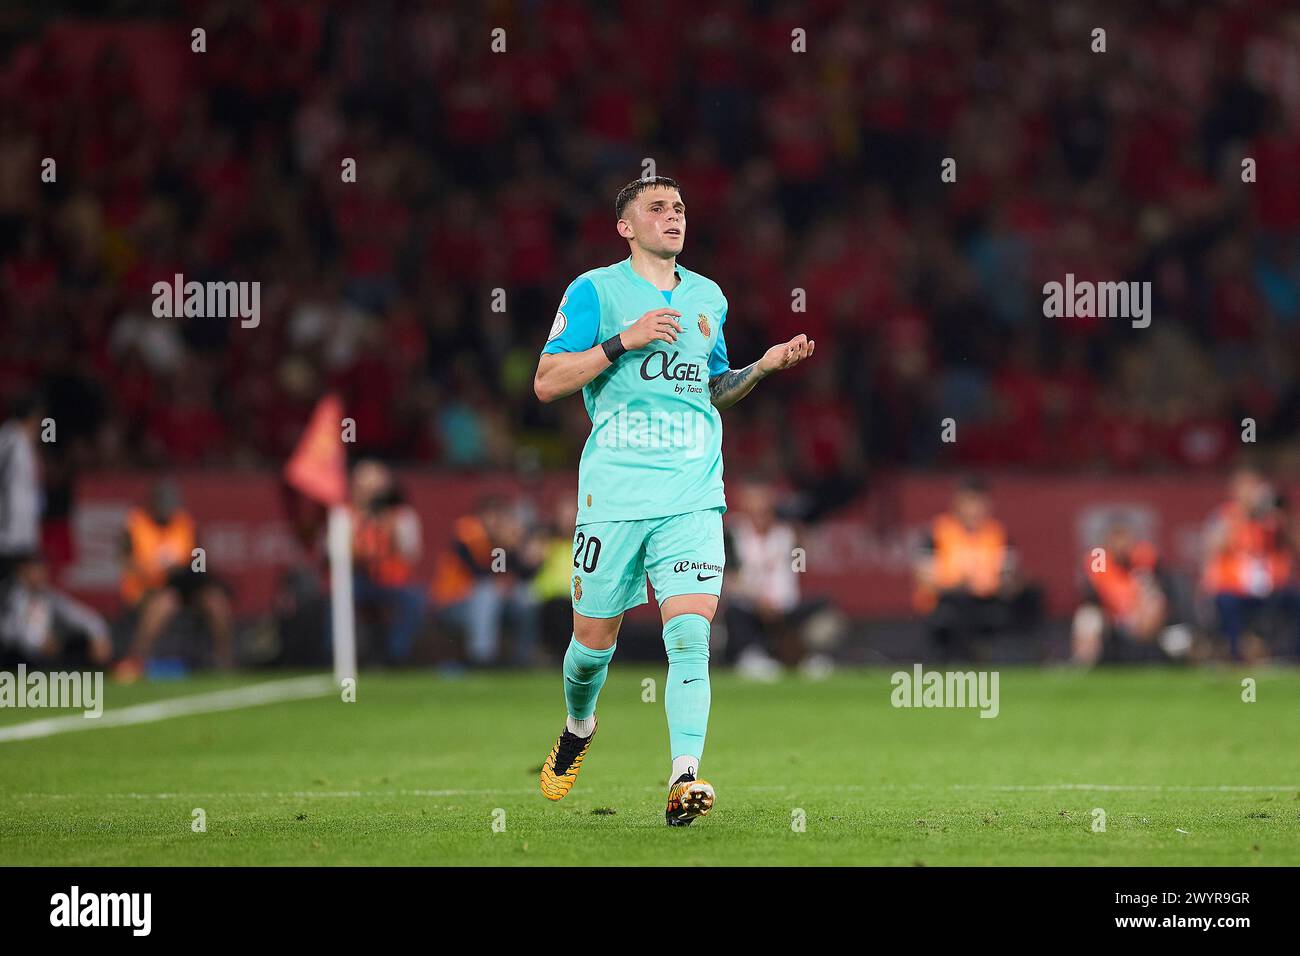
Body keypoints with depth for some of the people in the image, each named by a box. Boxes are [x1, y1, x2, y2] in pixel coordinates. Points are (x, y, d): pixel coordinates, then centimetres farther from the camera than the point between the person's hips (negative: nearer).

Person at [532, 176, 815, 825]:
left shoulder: (708, 299, 15)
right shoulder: (594, 291, 1)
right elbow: (546, 383, -6)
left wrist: (765, 366, 9)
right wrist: (625, 340, -14)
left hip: (693, 496, 2)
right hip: (613, 494, -2)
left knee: (690, 631, -16)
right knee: (594, 639, 6)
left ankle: (683, 779, -23)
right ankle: (578, 729, 38)